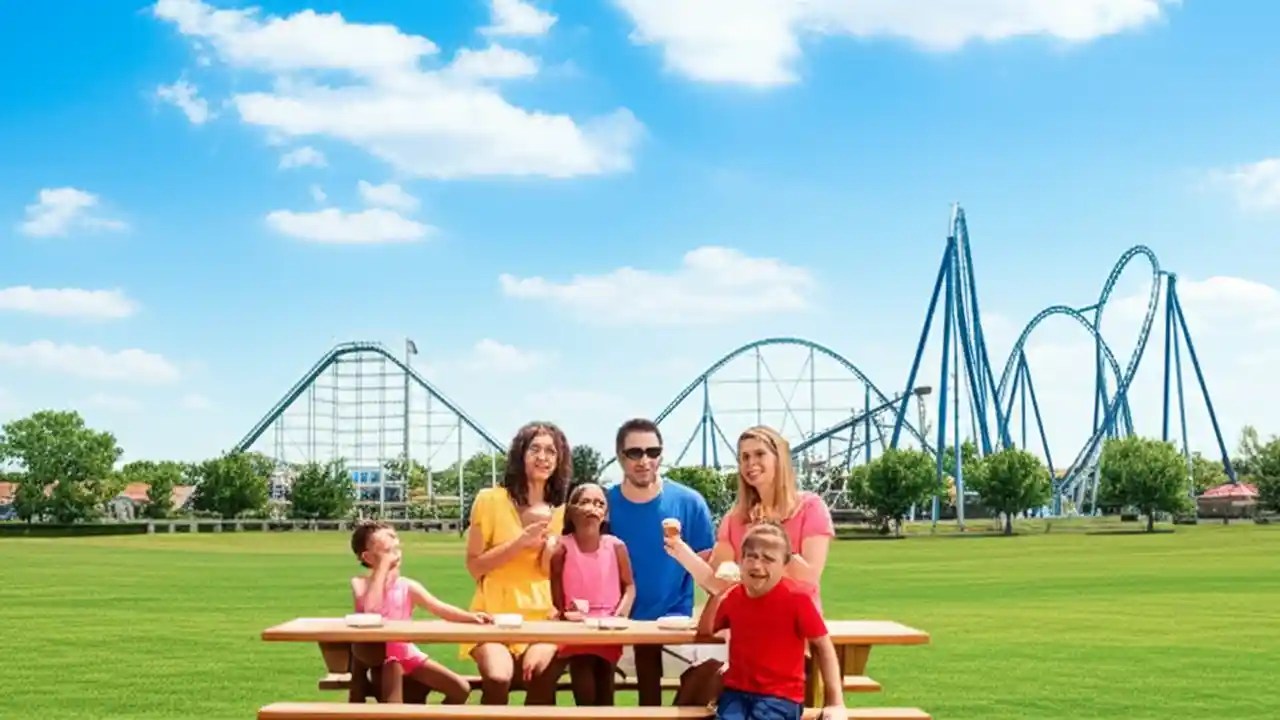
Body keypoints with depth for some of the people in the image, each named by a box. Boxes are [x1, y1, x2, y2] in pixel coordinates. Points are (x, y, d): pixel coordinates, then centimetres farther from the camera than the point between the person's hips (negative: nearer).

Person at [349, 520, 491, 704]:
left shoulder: (408, 587, -1)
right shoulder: (360, 583, -7)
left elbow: (439, 608, -12)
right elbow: (370, 609, -28)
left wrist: (470, 616, -31)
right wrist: (383, 568, -22)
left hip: (406, 653, 4)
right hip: (376, 655, -4)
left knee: (461, 688, -6)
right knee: (393, 667, -38)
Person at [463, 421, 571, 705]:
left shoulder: (561, 511, 9)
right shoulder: (490, 499, -2)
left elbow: (552, 574, 11)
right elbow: (474, 565, -3)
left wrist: (550, 546, -10)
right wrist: (520, 541, -14)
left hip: (541, 615, 2)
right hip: (494, 613, -2)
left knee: (540, 680, -23)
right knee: (498, 677, -29)